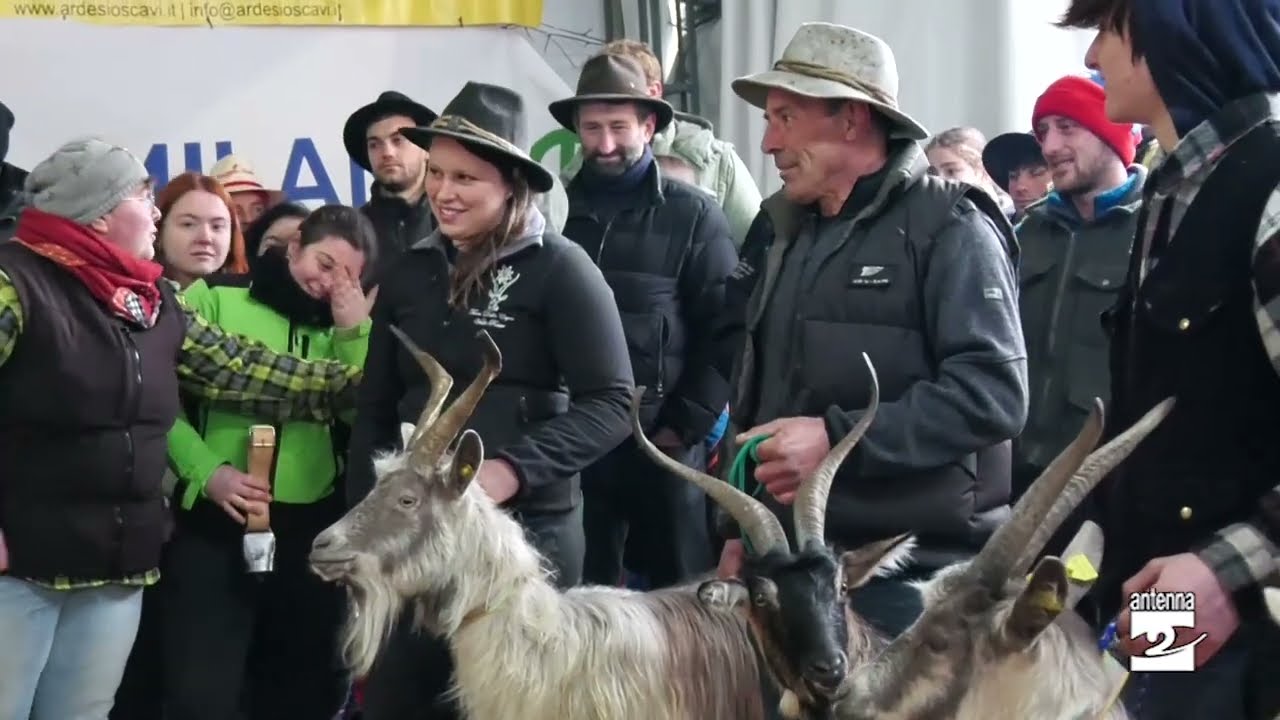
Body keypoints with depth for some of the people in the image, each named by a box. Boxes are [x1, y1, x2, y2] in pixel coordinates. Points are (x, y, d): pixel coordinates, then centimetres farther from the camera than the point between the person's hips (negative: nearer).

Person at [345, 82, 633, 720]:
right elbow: (376, 411, 13)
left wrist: (513, 469, -24)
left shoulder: (558, 268, -8)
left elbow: (611, 404, -14)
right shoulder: (411, 272, 8)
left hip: (527, 530, -5)